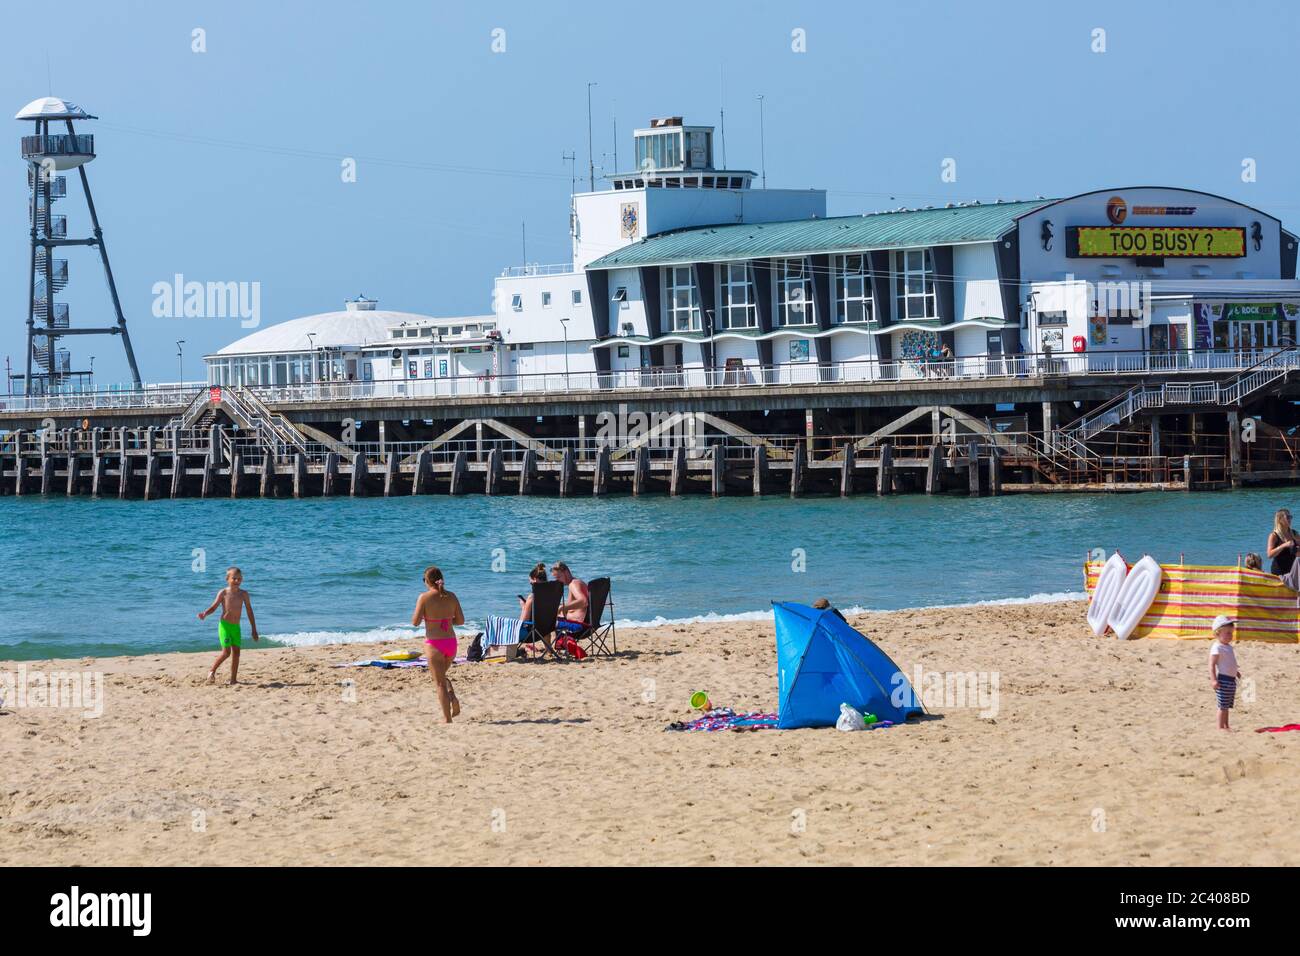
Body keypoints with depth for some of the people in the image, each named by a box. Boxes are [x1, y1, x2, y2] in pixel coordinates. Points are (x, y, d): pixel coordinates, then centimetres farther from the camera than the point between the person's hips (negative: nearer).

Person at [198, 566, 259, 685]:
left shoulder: (243, 594, 2)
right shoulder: (223, 593, -6)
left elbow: (249, 611, 8)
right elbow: (214, 607, 1)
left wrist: (254, 629, 9)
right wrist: (205, 614, -20)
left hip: (236, 626, 4)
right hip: (224, 625, -4)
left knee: (236, 651, 2)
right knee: (226, 651, -11)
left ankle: (233, 679, 9)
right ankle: (212, 671, 9)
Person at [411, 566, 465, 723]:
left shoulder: (425, 598, -11)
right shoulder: (451, 597, 2)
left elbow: (415, 622, -12)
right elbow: (461, 620, 6)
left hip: (434, 643, -4)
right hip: (451, 641, 4)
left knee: (439, 682, 4)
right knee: (441, 675, 27)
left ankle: (447, 718, 4)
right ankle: (453, 700, 4)